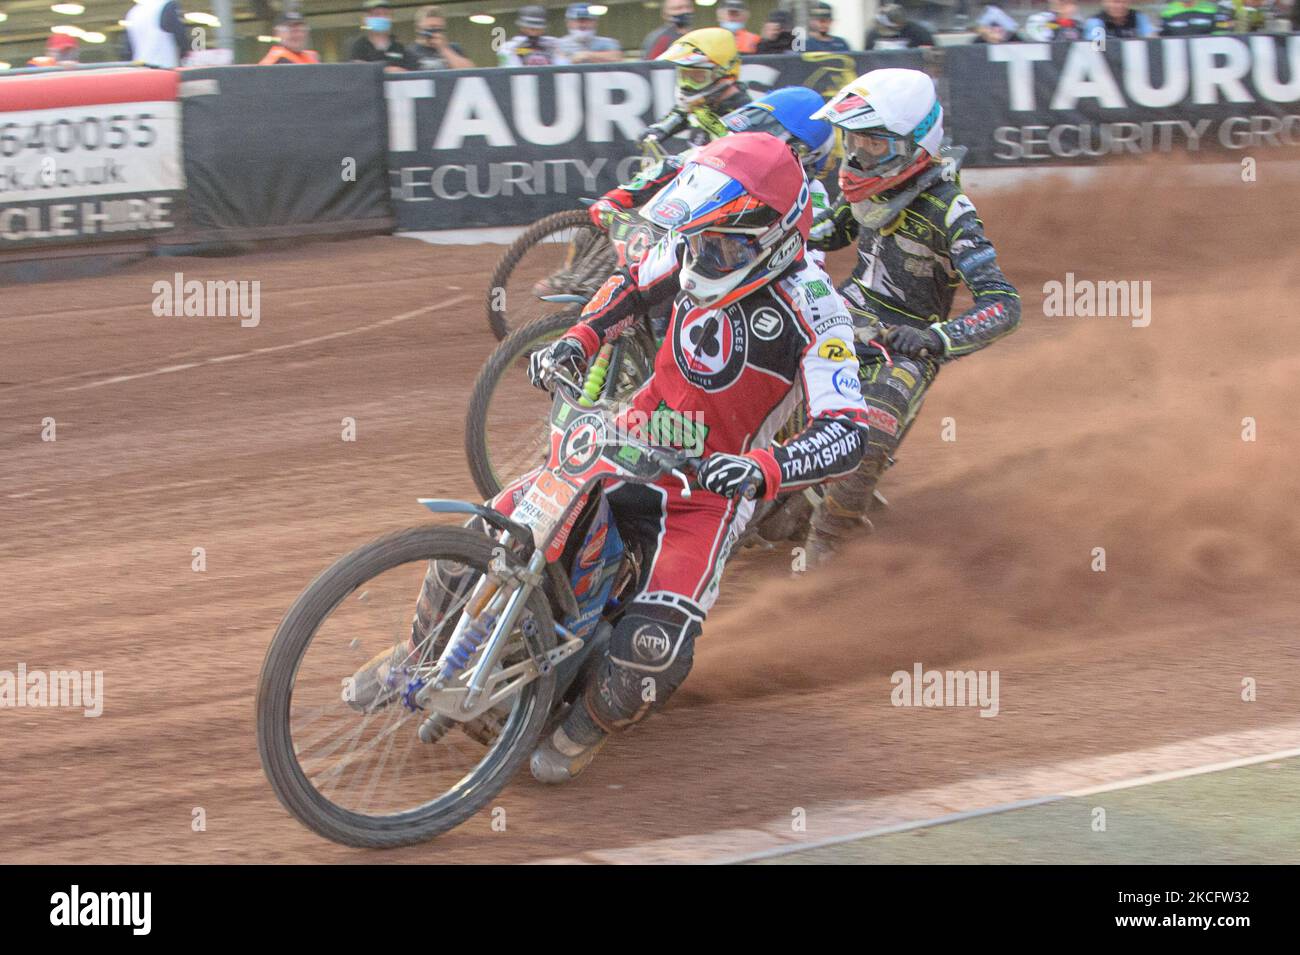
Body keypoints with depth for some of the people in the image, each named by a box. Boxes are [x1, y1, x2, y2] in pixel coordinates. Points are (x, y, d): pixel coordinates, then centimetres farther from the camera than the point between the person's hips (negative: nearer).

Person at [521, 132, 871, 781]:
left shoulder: (811, 310, -22)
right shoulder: (694, 250, -5)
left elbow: (845, 435, -30)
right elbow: (632, 286, 19)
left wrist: (764, 470, -46)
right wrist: (576, 341, 3)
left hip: (711, 487, -6)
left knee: (651, 648, -23)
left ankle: (585, 728, 9)